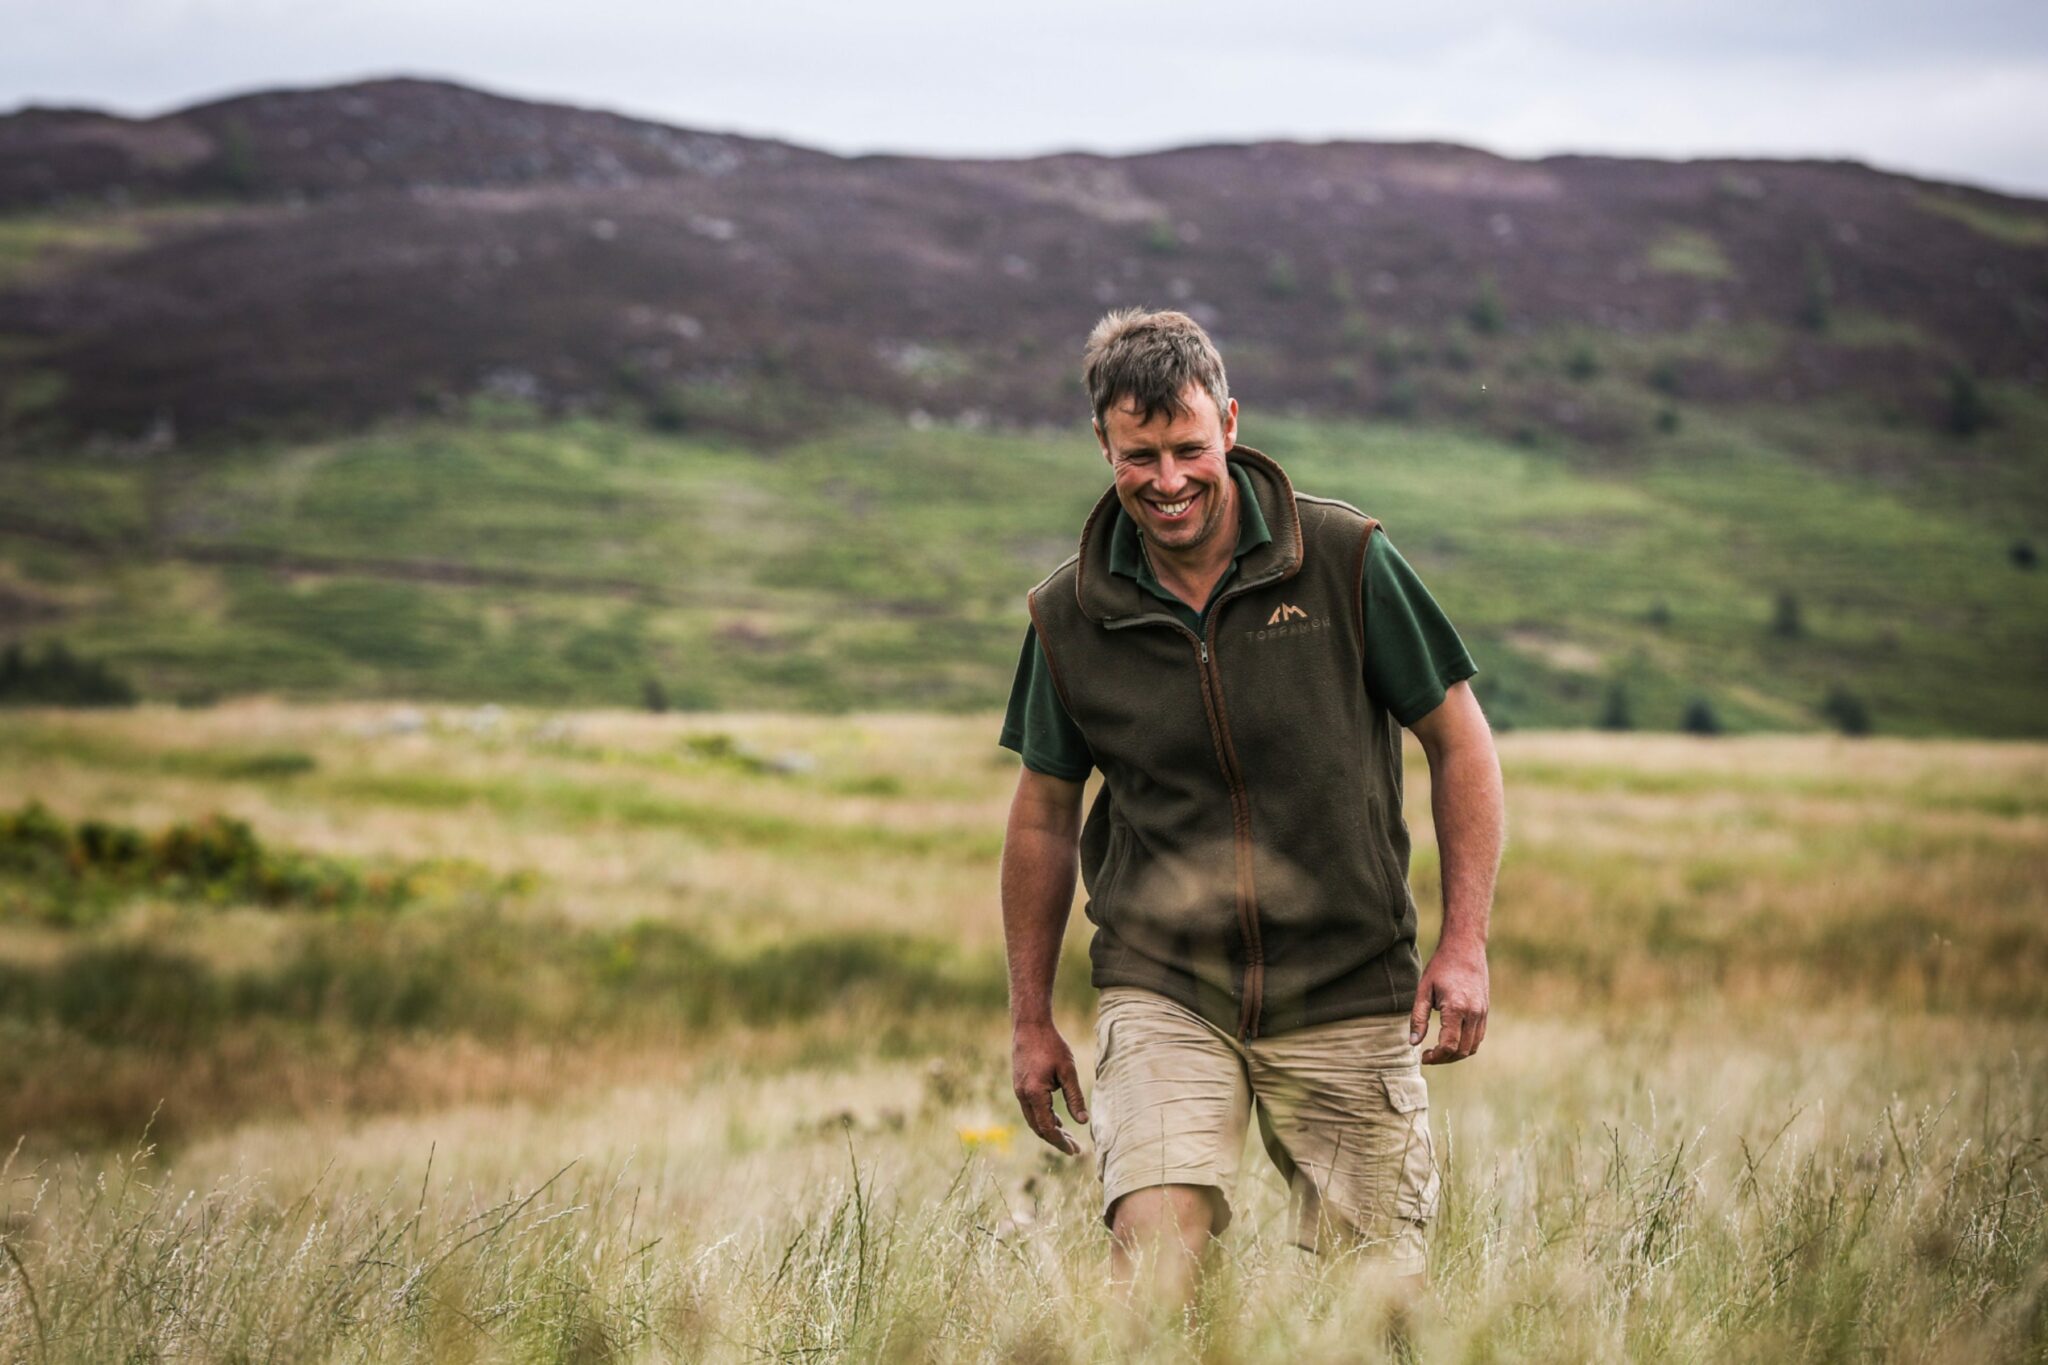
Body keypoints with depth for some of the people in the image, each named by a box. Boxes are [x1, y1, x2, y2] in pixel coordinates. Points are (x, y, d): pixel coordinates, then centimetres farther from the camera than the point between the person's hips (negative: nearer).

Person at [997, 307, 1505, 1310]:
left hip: (1348, 997, 0)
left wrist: (1464, 944, -5)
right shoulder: (1070, 614, 0)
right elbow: (1046, 813, 13)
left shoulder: (1344, 559, -5)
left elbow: (1458, 741, 3)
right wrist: (1030, 1018, 14)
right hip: (1161, 991, 1)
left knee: (1380, 1291, 5)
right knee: (1151, 1276, -19)